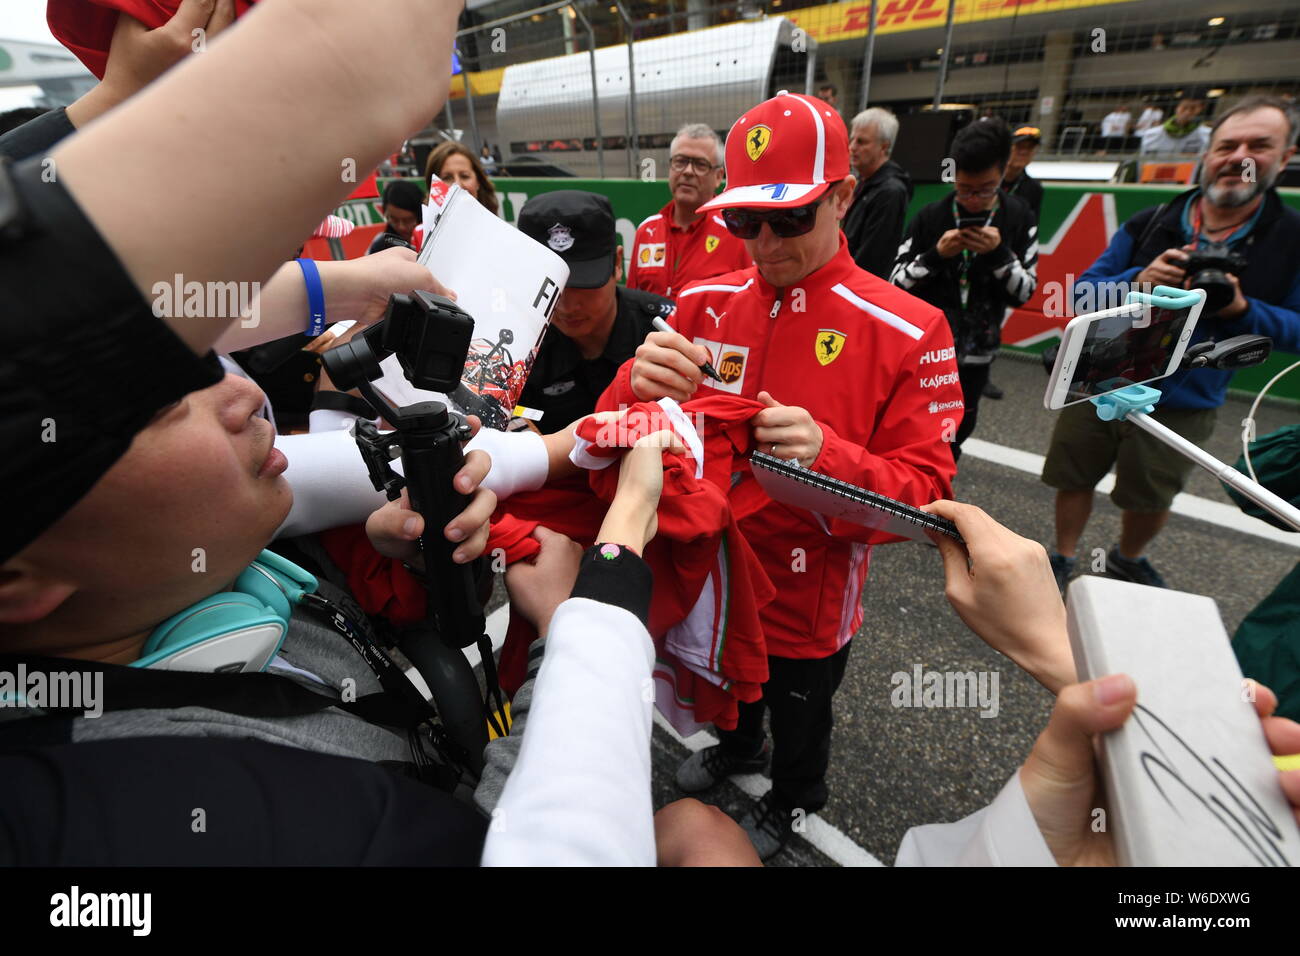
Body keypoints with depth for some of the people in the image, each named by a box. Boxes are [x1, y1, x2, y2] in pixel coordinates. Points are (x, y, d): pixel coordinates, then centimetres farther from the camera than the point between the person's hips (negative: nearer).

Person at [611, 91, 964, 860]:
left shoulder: (909, 332, -17)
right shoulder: (704, 303, -7)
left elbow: (925, 492, -17)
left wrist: (827, 455, -37)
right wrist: (640, 387, -31)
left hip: (809, 597, -3)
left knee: (800, 717, 25)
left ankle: (793, 800, 60)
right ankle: (737, 747, 66)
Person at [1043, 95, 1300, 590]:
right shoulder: (1148, 224, -1)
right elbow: (1083, 290, -3)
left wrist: (1242, 309, -23)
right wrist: (1138, 282, -22)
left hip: (1182, 405, 0)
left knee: (1150, 499, 17)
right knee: (1074, 477, 10)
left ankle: (1128, 559, 45)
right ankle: (1063, 557, 32)